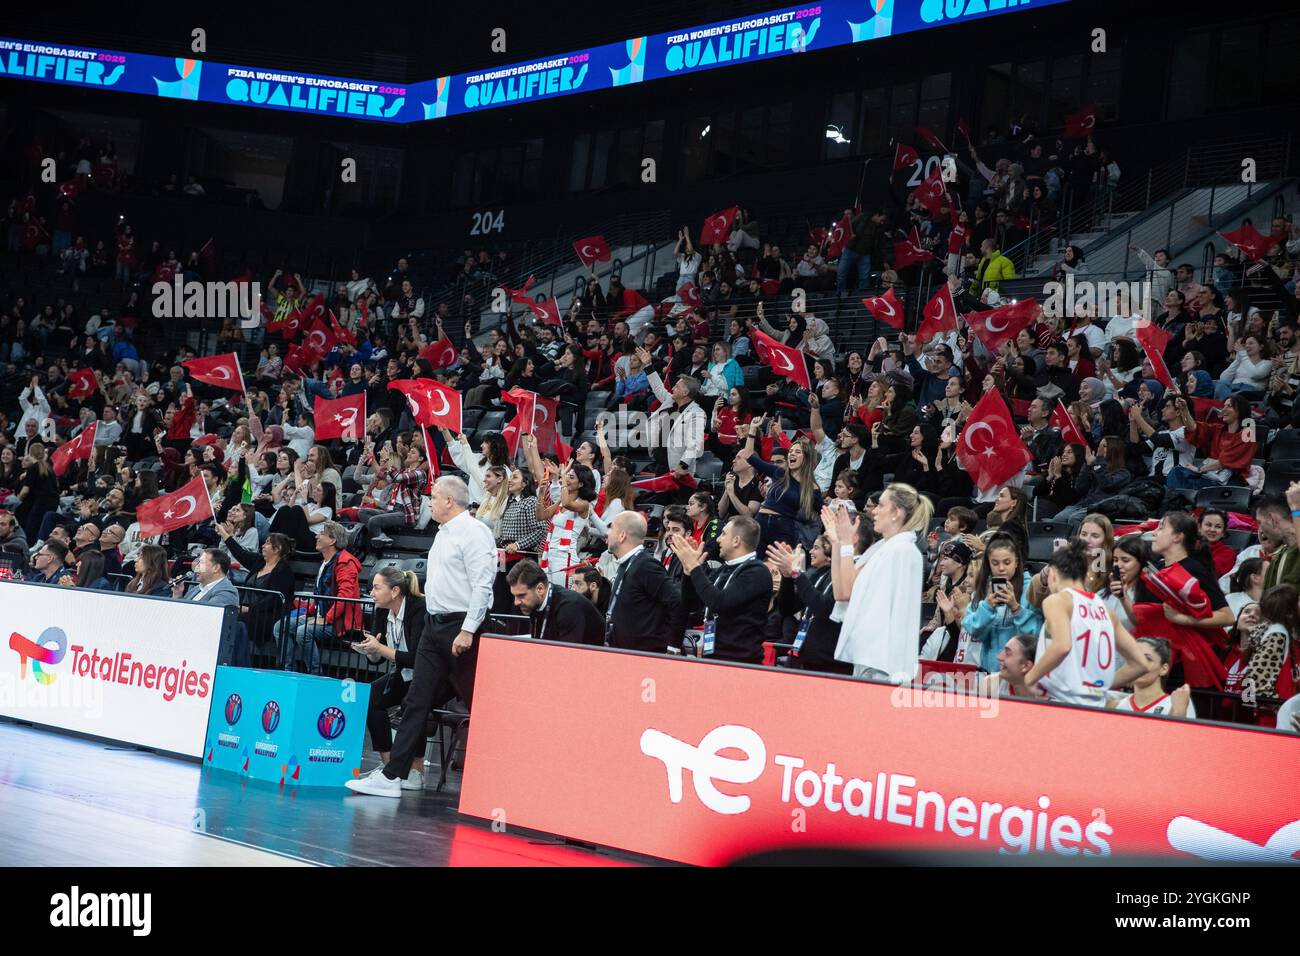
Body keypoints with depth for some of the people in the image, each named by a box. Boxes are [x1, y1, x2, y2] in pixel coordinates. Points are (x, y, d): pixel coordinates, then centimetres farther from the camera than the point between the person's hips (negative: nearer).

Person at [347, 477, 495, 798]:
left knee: (480, 705, -1)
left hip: (461, 626, -9)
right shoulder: (444, 533, 17)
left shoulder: (474, 533, -11)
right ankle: (392, 776, 7)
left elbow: (482, 585, -19)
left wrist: (467, 630, -23)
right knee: (417, 701, 6)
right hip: (435, 626, 9)